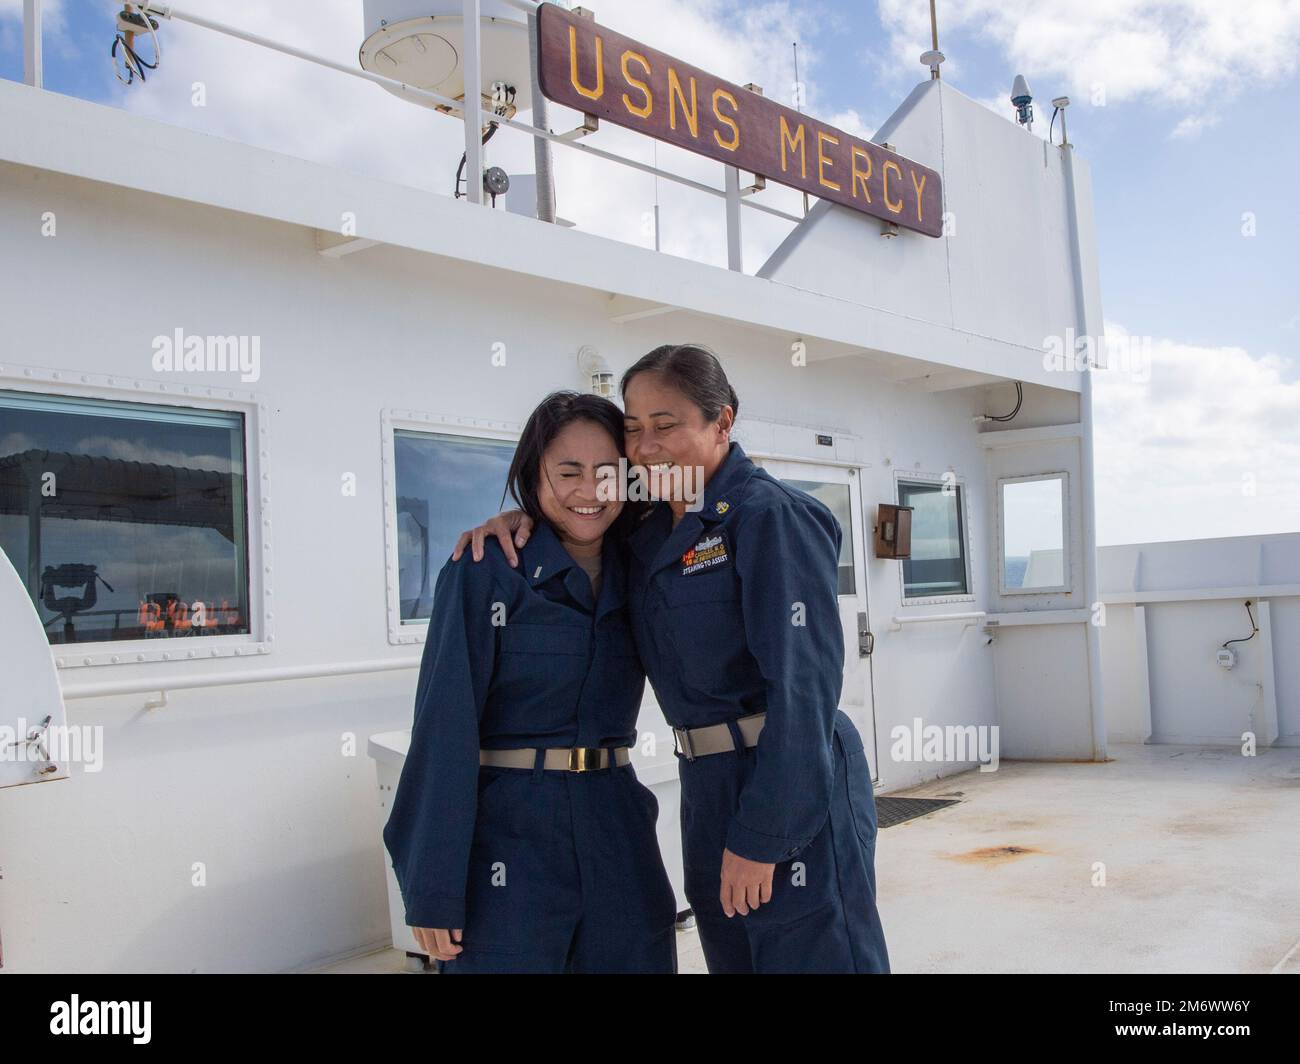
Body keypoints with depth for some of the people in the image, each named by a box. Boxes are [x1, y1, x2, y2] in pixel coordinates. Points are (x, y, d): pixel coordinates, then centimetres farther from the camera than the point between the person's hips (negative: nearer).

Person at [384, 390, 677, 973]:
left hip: (616, 829, 5)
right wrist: (433, 889, -16)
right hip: (509, 836, -5)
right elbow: (446, 727, -13)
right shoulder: (486, 571, -9)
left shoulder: (632, 571, 7)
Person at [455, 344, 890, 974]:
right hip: (707, 787, 8)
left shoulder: (770, 518, -15)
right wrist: (521, 517, 4)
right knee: (732, 958, 19)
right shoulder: (651, 528, 9)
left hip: (790, 793, -8)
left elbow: (802, 682, -20)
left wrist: (761, 836, -21)